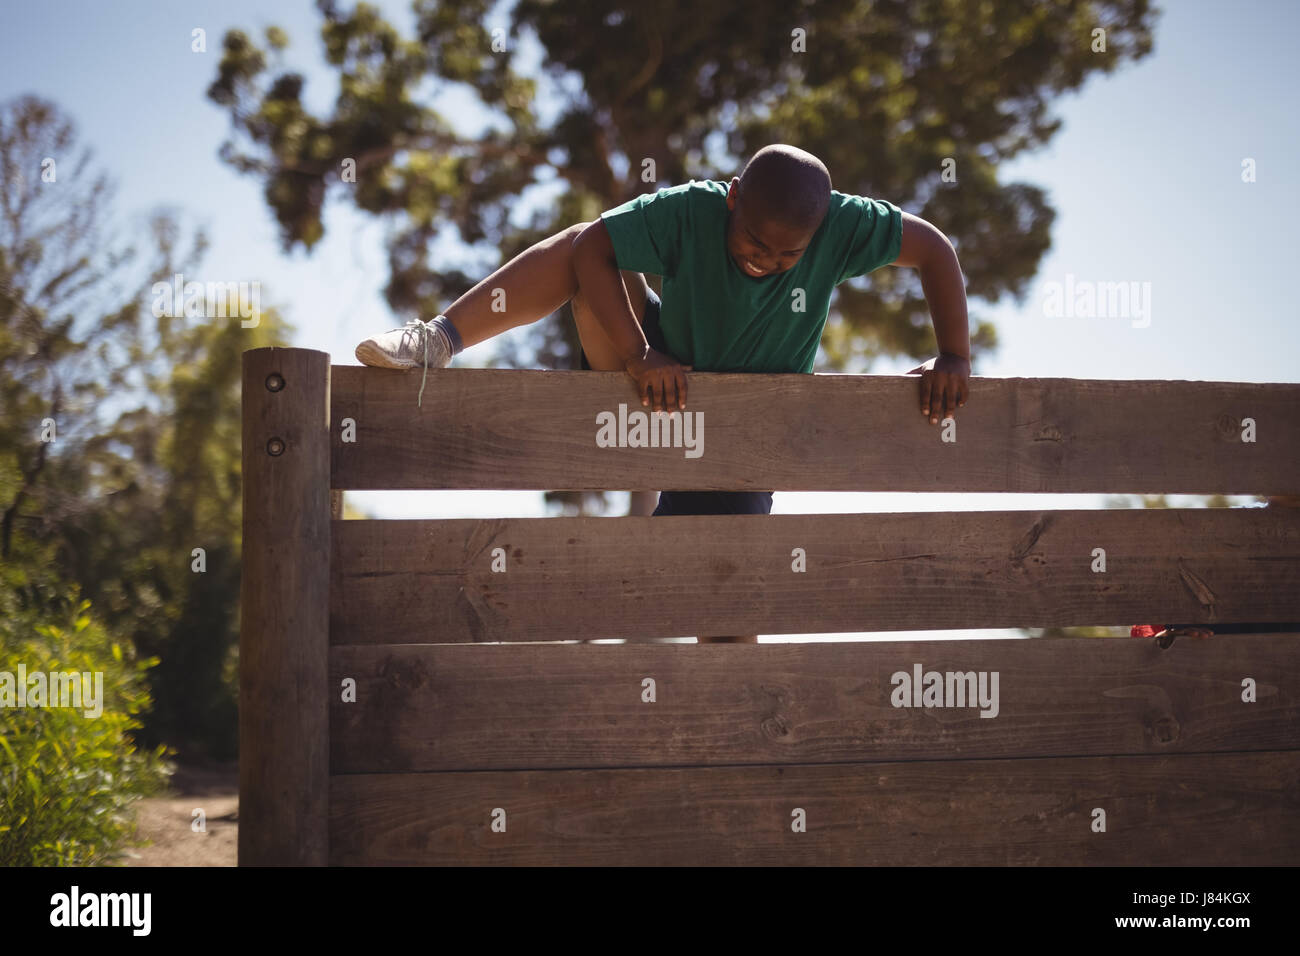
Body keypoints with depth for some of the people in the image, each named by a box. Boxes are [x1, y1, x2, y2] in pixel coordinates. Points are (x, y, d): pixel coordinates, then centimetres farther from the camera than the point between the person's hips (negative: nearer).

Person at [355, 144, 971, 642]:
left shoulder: (839, 226, -23)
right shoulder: (689, 214, -25)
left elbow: (933, 249, -12)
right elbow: (590, 250, -26)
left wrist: (953, 357, -17)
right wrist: (638, 355, -33)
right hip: (659, 391, 0)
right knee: (579, 245, -19)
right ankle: (438, 341, -18)